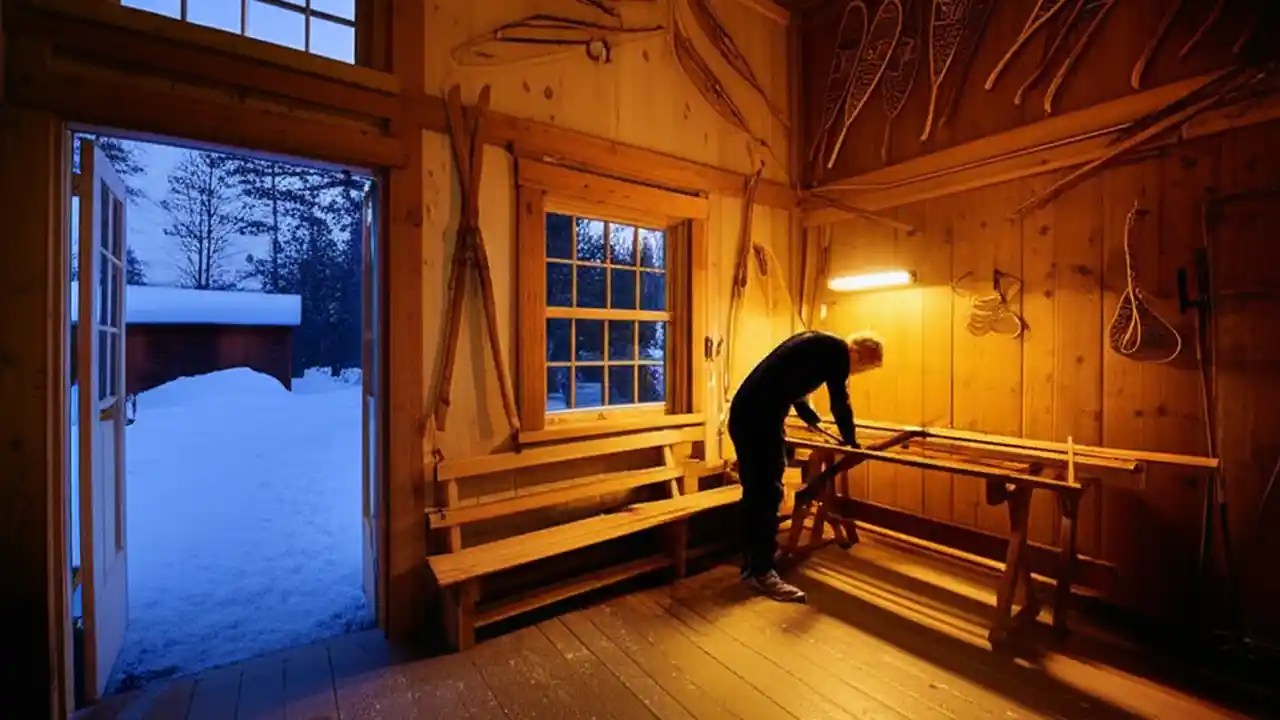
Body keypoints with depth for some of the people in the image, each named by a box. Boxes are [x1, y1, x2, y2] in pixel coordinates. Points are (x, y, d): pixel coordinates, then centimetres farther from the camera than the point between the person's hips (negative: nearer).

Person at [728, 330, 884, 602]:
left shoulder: (818, 343, 25)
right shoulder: (837, 349, -3)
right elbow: (840, 401, -2)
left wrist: (814, 421, 48)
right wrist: (851, 443, 15)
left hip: (744, 412, 10)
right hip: (760, 417, -10)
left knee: (754, 493, 15)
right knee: (768, 494, -4)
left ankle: (750, 565, 25)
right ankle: (762, 573, 6)